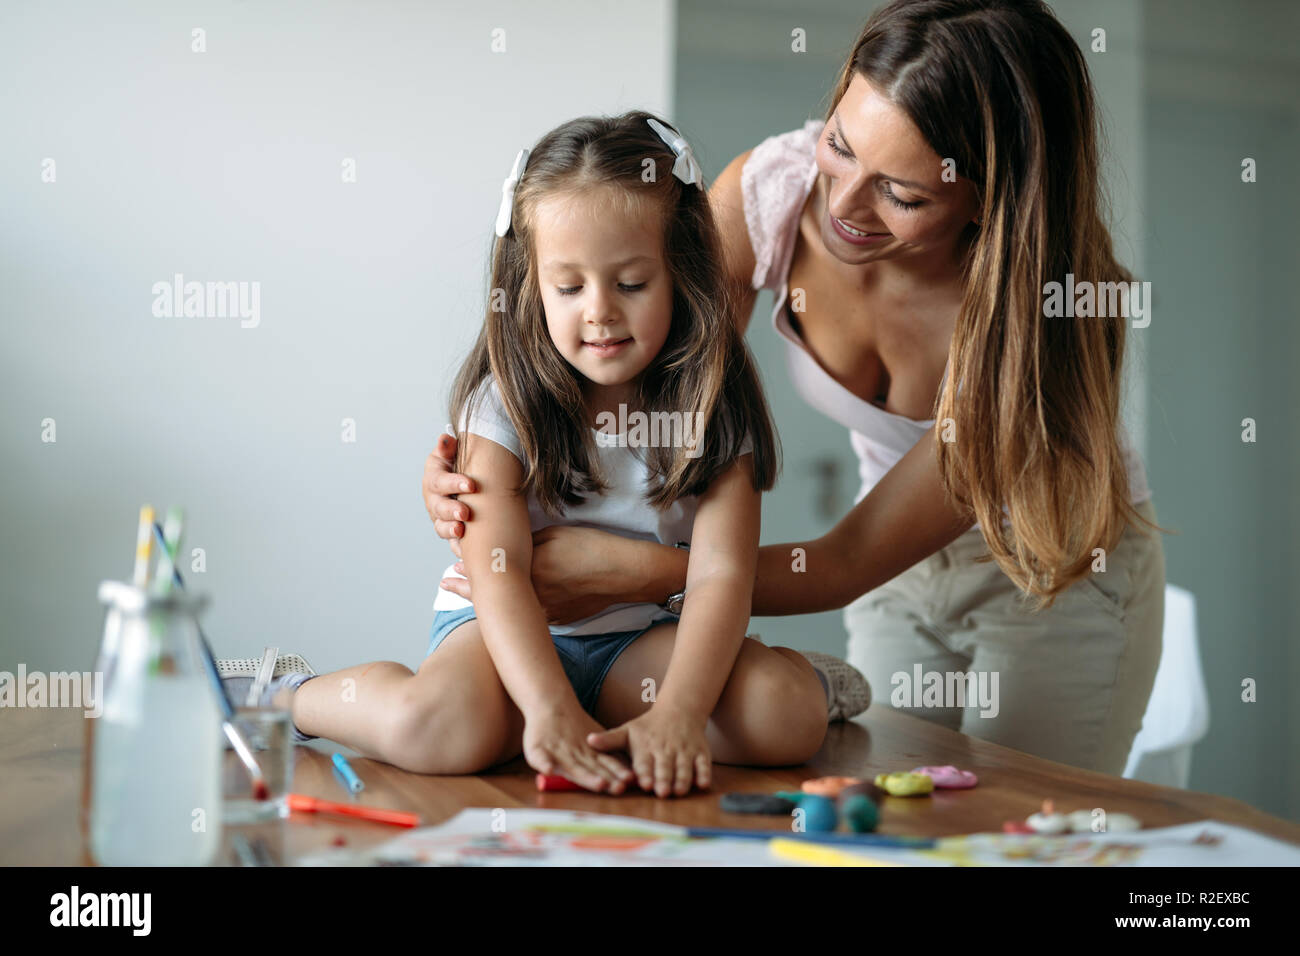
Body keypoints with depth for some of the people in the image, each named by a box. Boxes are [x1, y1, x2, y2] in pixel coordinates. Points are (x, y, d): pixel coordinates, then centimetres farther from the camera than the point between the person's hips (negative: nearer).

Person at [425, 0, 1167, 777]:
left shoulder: (1038, 310, -34)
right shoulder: (771, 189, -24)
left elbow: (849, 564, -31)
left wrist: (636, 574, -44)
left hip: (1069, 571, -3)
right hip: (906, 566, 4)